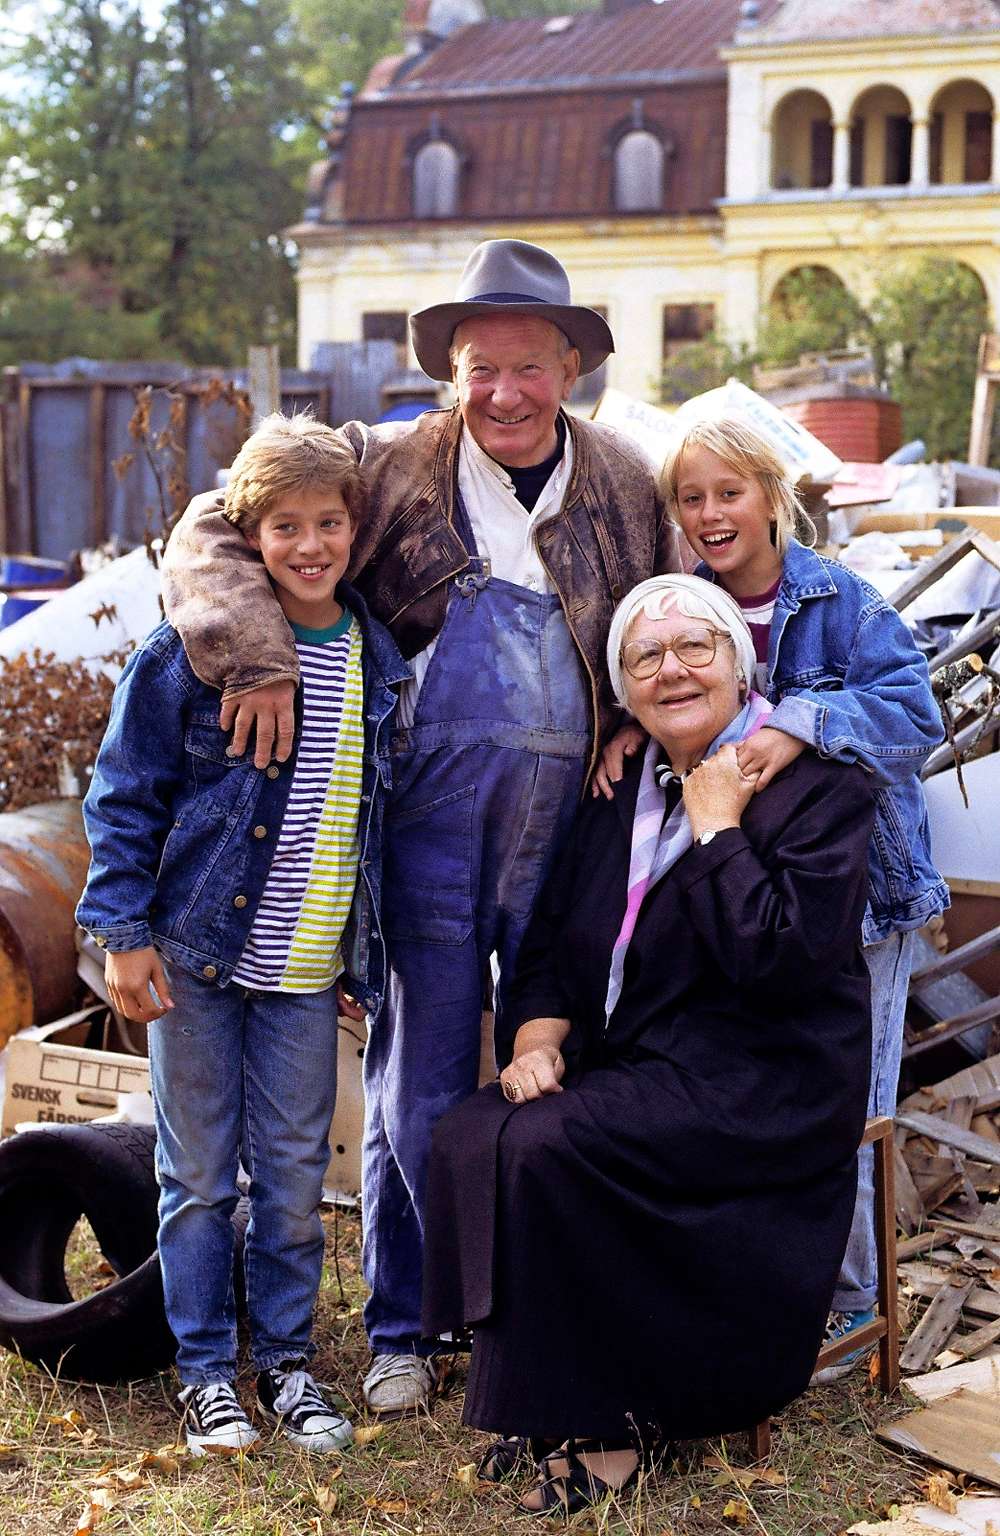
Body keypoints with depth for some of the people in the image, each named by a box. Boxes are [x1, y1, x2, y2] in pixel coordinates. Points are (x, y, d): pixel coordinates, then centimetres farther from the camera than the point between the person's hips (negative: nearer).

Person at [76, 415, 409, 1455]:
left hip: (307, 972, 3)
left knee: (294, 1176, 9)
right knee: (198, 1175, 7)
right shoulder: (191, 648, -8)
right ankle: (206, 1371, 20)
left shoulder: (375, 661, 5)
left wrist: (365, 950, 14)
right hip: (196, 950, -3)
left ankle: (284, 1362, 25)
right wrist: (124, 932, -10)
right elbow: (123, 796, -5)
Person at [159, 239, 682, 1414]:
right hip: (430, 820, -2)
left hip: (574, 825, 2)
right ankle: (404, 1329, 23)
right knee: (418, 1086, 6)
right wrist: (259, 659, -19)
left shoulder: (625, 485, 6)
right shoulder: (390, 469, -1)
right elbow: (214, 534, -4)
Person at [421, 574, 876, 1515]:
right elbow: (551, 939, 15)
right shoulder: (620, 794, 14)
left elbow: (782, 957, -21)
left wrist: (716, 826, -15)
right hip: (628, 1067, 7)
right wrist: (539, 1039, -4)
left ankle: (603, 1430, -12)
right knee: (469, 1137, -19)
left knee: (541, 1151, -27)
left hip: (756, 1087, -7)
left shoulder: (818, 788, -8)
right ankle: (538, 1404, -7)